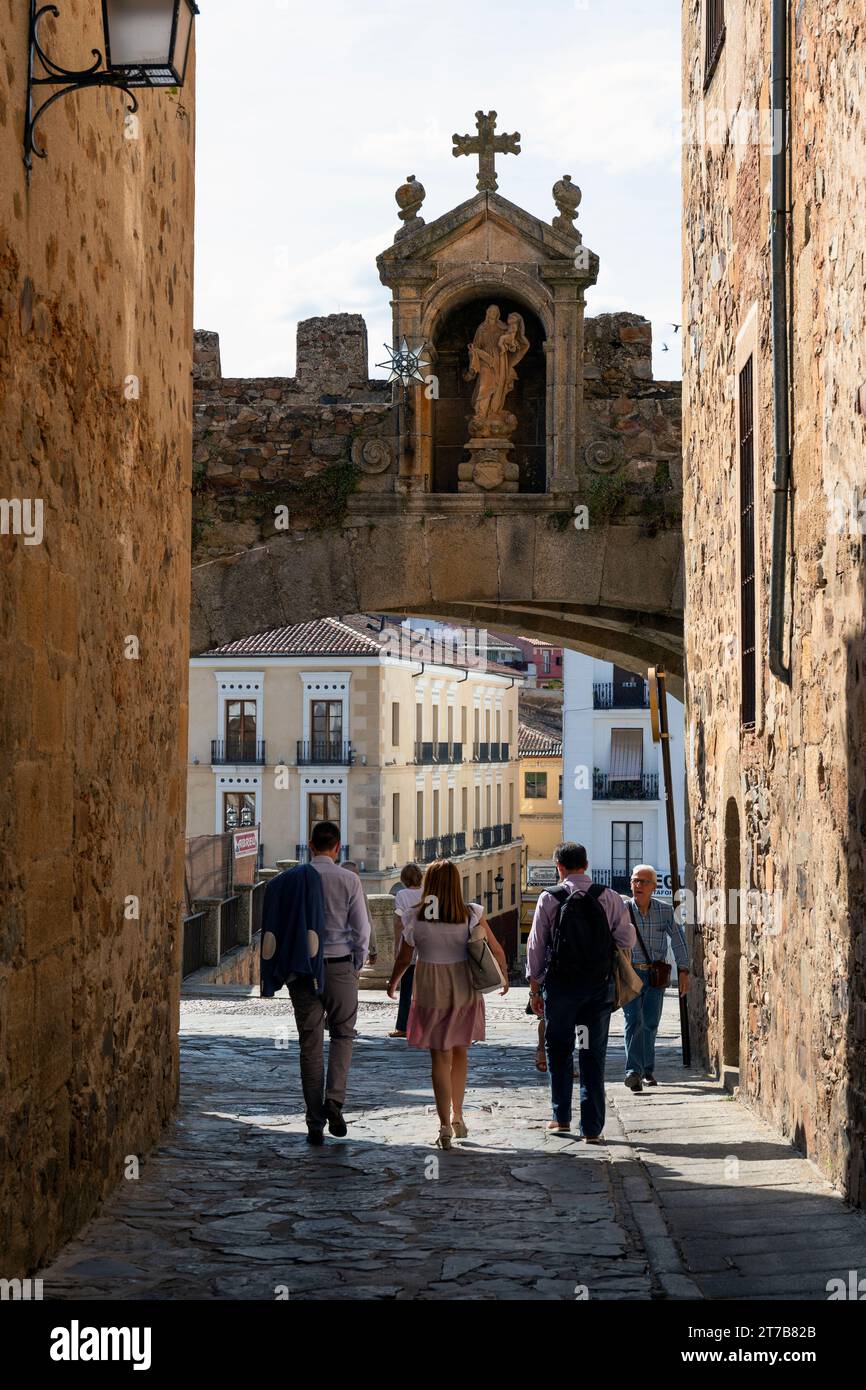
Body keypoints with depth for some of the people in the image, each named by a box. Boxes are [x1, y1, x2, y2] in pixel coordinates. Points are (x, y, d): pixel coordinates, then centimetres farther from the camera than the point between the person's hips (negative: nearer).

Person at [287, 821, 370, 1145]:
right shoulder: (348, 881, -5)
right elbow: (361, 929, -3)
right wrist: (357, 966, 12)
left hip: (303, 968, 1)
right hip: (339, 965, -1)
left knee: (310, 1044, 7)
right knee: (342, 1034, 15)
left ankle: (315, 1123, 8)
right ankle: (334, 1100, -7)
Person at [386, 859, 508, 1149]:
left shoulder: (415, 918, -9)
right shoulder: (472, 915, -9)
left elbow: (403, 958, 1)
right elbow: (497, 951, -1)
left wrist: (393, 982, 21)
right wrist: (503, 976, 19)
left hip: (430, 992, -1)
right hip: (465, 991, 1)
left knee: (440, 1058, 6)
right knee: (460, 1052, 20)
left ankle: (445, 1126, 1)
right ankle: (457, 1116, 22)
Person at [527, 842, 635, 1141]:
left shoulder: (549, 899, -4)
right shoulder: (609, 897, -2)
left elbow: (536, 946, -1)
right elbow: (627, 939, -2)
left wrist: (535, 988, 7)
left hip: (560, 984, -1)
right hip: (600, 984, 1)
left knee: (558, 1049, 16)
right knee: (593, 1055, 6)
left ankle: (561, 1118, 21)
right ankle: (592, 1127, 4)